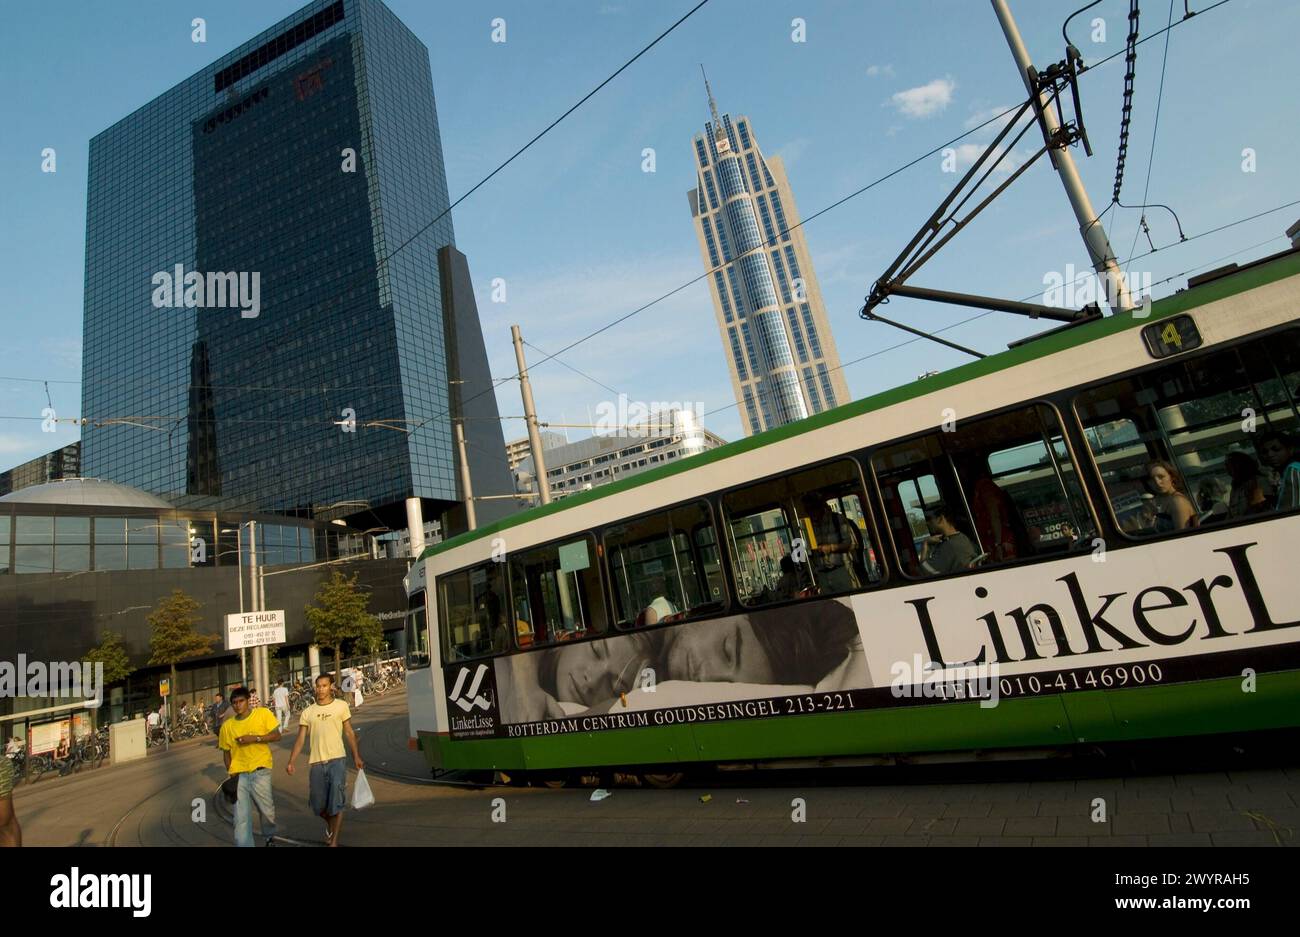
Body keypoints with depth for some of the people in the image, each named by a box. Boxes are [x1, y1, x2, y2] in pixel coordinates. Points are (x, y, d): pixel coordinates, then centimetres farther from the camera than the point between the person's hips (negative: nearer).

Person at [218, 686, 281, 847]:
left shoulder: (263, 714, -5)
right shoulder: (227, 725, 3)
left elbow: (276, 736, -6)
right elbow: (226, 752, 10)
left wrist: (255, 738, -18)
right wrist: (231, 773, 0)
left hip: (260, 772, -2)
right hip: (238, 774, 2)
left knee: (268, 811, 10)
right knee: (241, 819, 1)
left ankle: (270, 838, 37)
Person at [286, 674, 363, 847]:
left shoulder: (341, 706, 1)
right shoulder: (307, 712, 7)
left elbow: (350, 733, 5)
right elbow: (300, 739, 6)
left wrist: (357, 757, 4)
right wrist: (291, 761, -5)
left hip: (337, 760, -2)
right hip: (317, 762, 3)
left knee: (337, 802, -6)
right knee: (318, 805, 11)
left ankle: (334, 840, 9)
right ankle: (330, 824, 43)